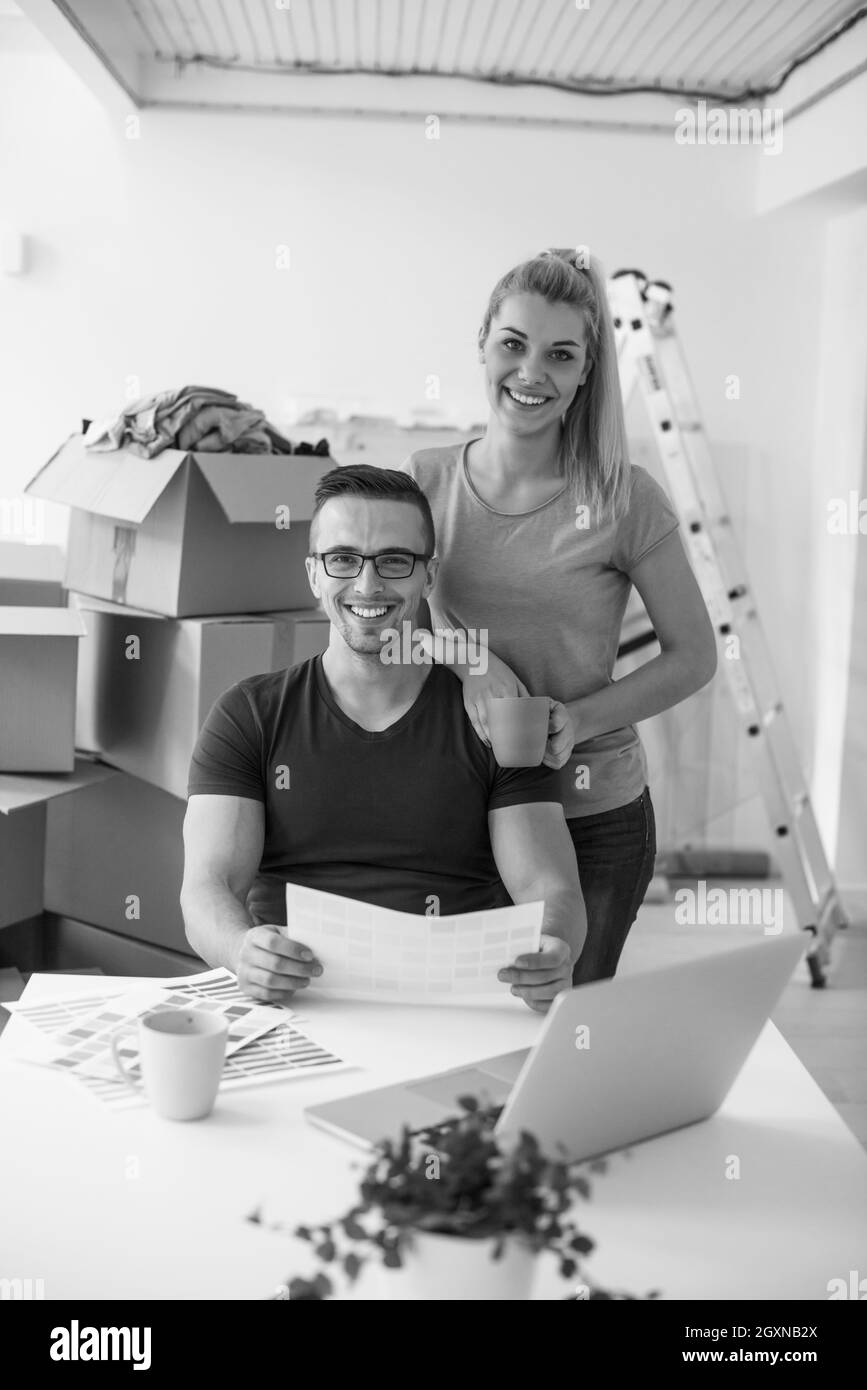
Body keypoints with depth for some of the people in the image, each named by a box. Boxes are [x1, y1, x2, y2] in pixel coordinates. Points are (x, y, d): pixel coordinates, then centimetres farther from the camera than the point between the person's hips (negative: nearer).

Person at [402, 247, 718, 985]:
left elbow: (694, 655, -4)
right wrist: (470, 661, -24)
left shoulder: (626, 499, -10)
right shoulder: (427, 479, -1)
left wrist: (581, 718, -18)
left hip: (593, 819, -2)